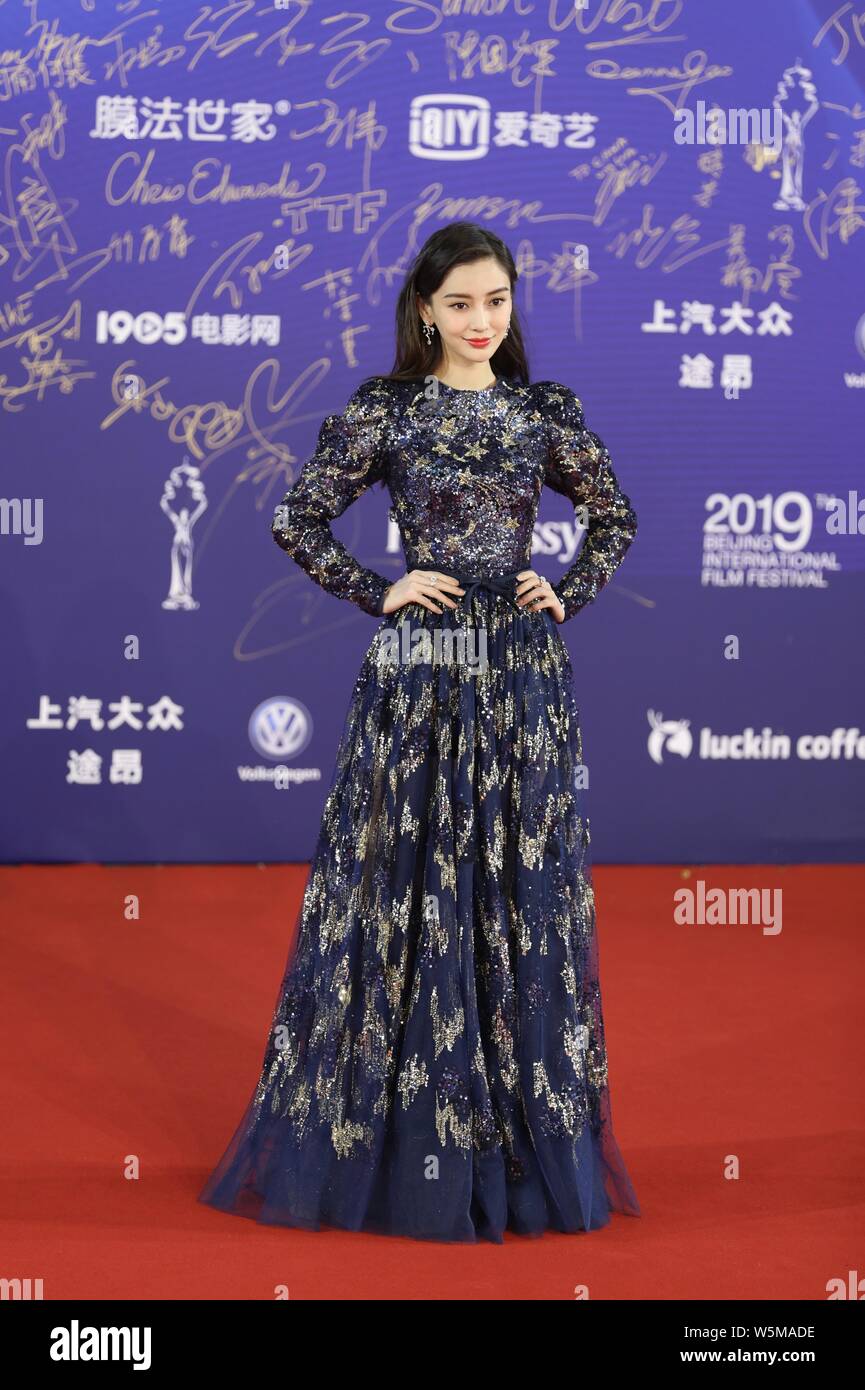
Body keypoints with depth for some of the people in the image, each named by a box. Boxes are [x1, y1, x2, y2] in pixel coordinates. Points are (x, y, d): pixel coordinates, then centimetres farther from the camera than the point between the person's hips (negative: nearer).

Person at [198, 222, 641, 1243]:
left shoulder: (546, 411, 7)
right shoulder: (383, 409, 0)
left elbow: (616, 519, 18)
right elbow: (295, 521, 1)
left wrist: (569, 596, 4)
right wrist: (380, 594, -6)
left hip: (524, 676, 3)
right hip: (419, 673, -2)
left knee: (525, 890, 7)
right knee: (412, 886, 1)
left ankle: (531, 1138, 21)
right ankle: (404, 1134, 15)